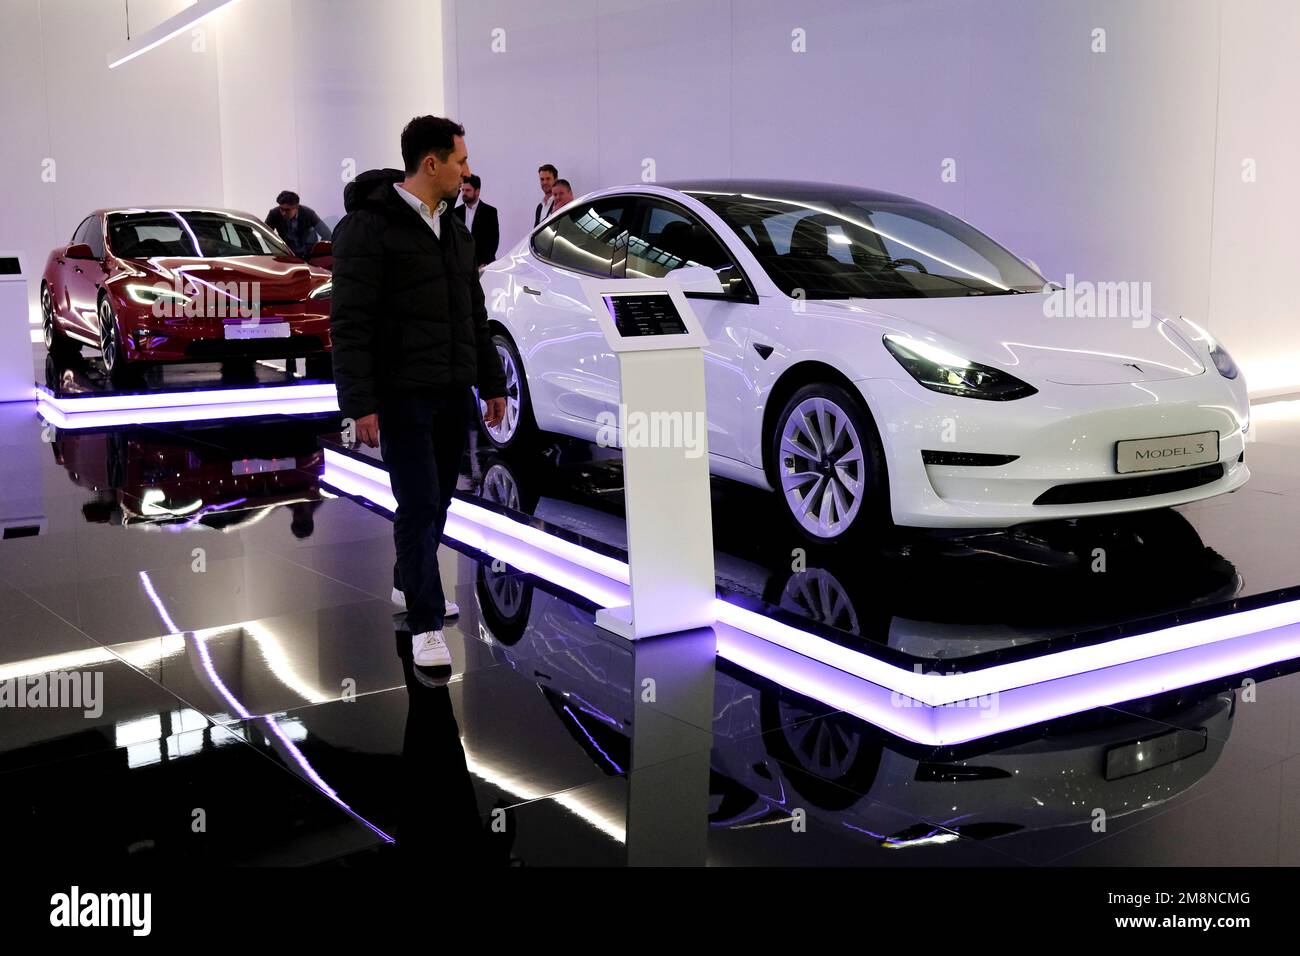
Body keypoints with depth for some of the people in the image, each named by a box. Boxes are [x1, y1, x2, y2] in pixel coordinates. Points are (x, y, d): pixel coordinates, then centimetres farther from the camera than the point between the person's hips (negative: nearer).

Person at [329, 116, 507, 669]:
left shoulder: (453, 230, 14)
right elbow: (350, 323, -15)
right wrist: (360, 404, -20)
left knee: (438, 497, 14)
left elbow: (474, 313, 22)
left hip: (451, 394, 8)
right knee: (418, 504, -8)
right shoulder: (369, 227, -11)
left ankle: (409, 583, 34)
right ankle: (425, 626, -1)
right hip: (400, 395, -7)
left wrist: (491, 382, 19)